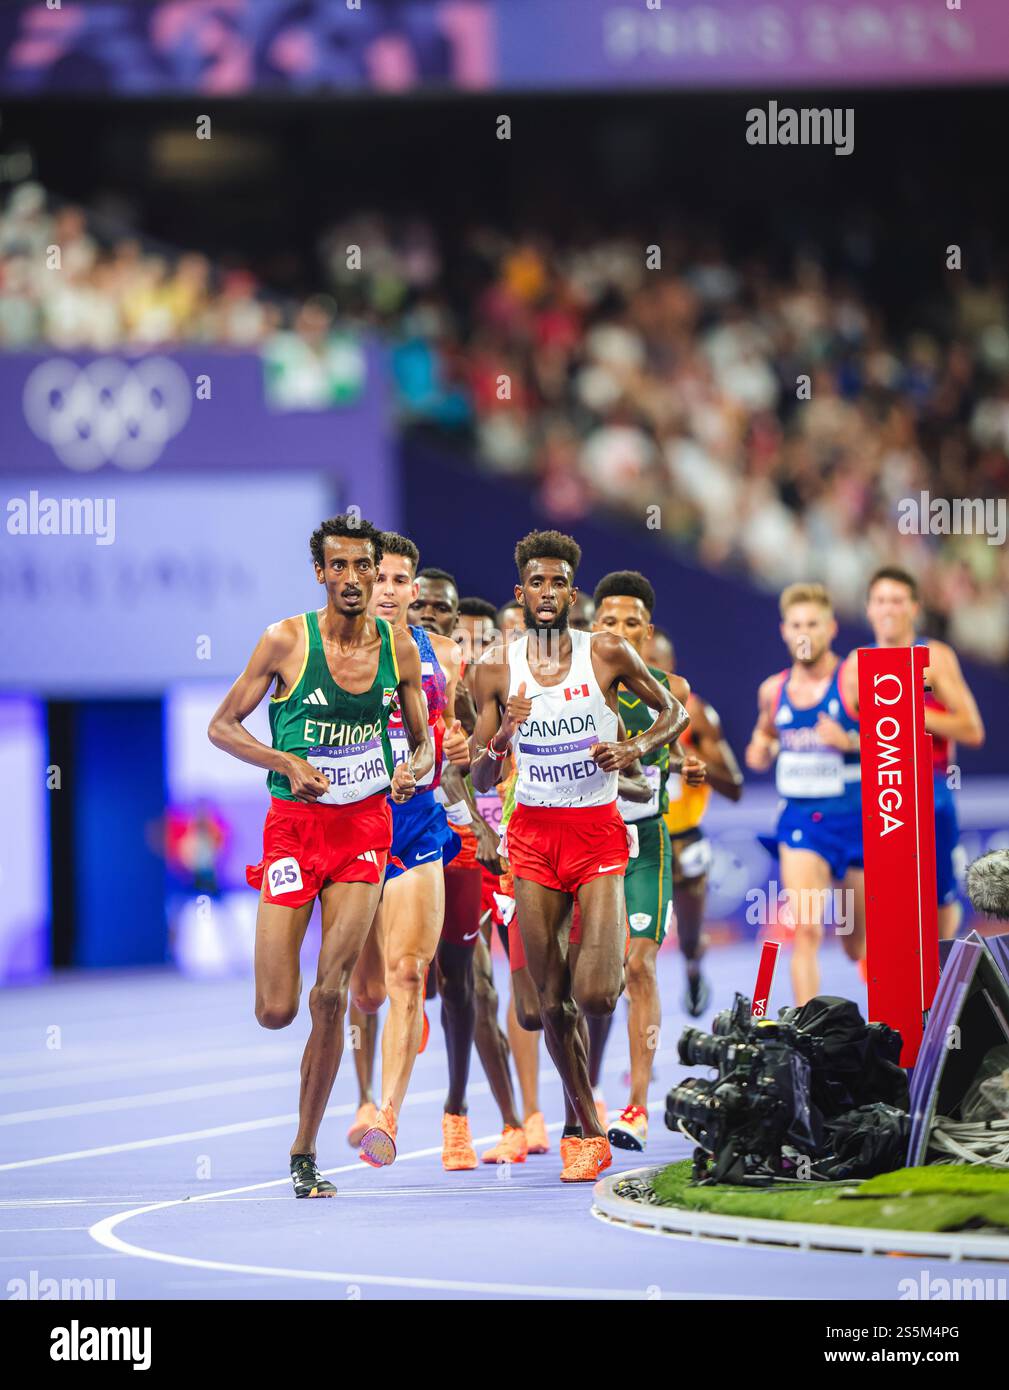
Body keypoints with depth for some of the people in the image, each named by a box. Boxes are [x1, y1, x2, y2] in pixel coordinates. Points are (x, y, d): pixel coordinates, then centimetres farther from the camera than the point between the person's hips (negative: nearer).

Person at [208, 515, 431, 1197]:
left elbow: (424, 741, 15)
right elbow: (222, 726, 0)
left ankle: (305, 1153, 7)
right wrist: (287, 762, -15)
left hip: (365, 825, 2)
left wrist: (414, 770, -8)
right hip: (294, 825, -2)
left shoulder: (398, 648, 3)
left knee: (331, 999, -7)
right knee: (275, 1011, -8)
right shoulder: (286, 641, -6)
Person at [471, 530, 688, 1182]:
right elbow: (481, 779, 4)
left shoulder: (608, 654, -3)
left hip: (598, 833, -2)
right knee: (553, 1003, 3)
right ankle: (590, 1133, 17)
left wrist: (636, 749, -10)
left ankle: (617, 959, 19)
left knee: (594, 996, -17)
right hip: (534, 834, 2)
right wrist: (503, 736, -17)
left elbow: (675, 712, 10)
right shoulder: (497, 669, 2)